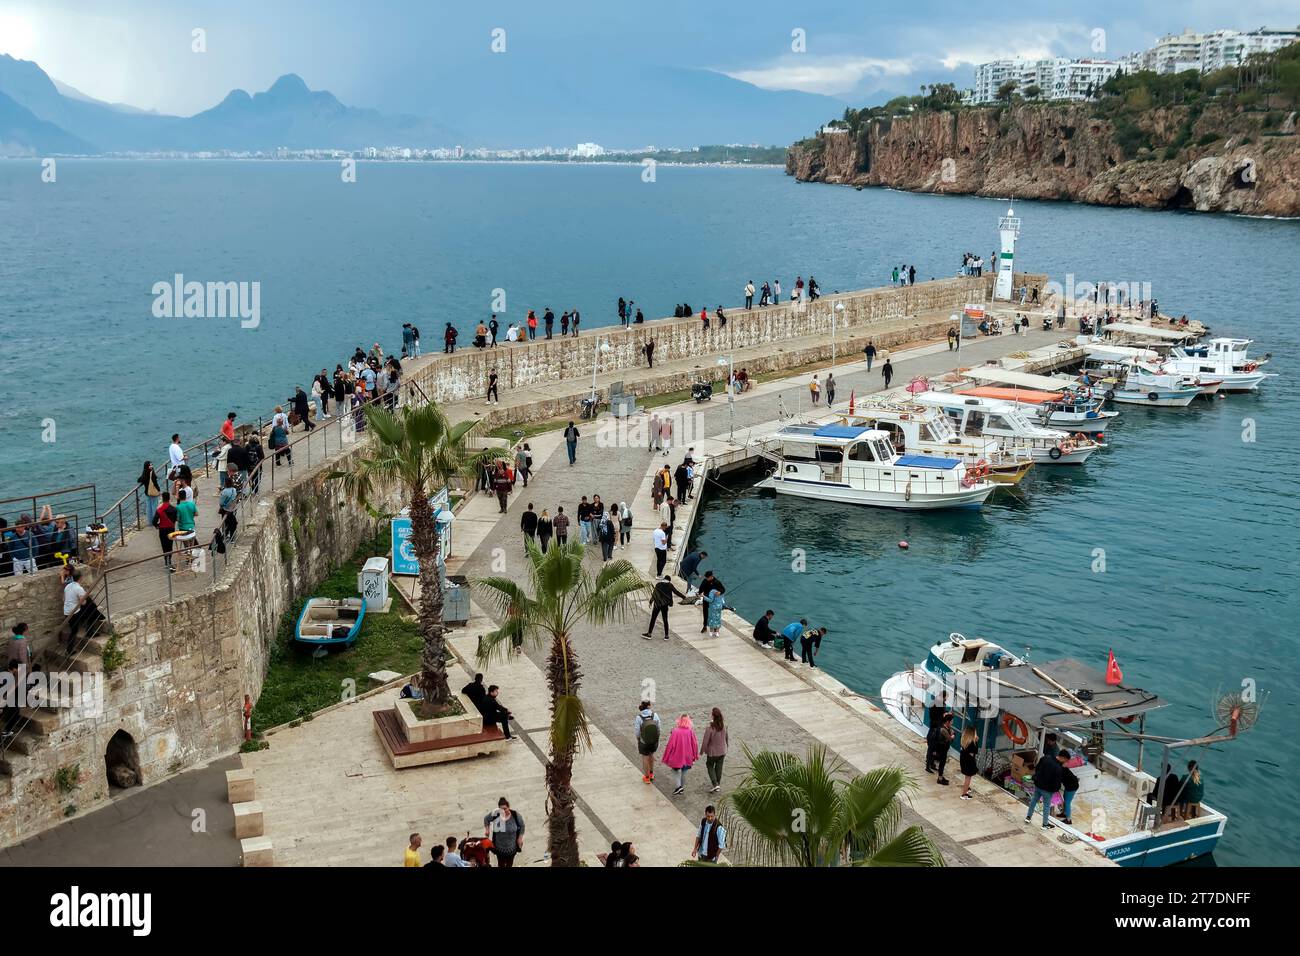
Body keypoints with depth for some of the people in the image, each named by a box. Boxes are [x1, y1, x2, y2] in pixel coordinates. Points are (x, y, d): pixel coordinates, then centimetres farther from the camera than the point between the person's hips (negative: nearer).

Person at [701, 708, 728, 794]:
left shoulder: (709, 728, -29)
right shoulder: (724, 727, -12)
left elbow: (705, 742, -21)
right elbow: (726, 738, 3)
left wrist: (702, 751, -3)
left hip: (712, 752, -4)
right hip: (722, 751, 4)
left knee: (710, 766, 17)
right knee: (719, 767, 22)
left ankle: (715, 784, 6)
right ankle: (718, 783, 36)